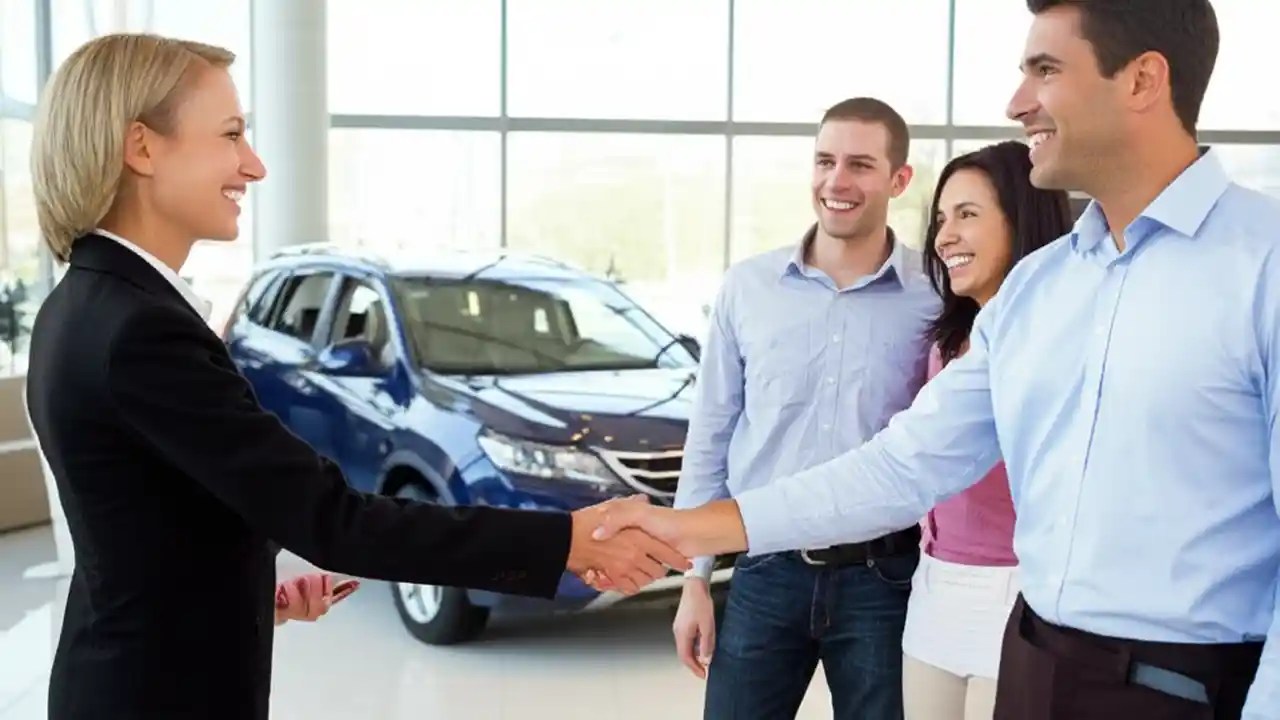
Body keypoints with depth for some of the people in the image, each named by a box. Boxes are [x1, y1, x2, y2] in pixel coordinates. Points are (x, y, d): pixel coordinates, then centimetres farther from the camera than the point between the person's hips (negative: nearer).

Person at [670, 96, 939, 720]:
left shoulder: (935, 298, -5)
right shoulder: (747, 286, 1)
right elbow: (710, 437, 6)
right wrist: (695, 578, 5)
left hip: (883, 579, -1)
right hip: (766, 573, 2)